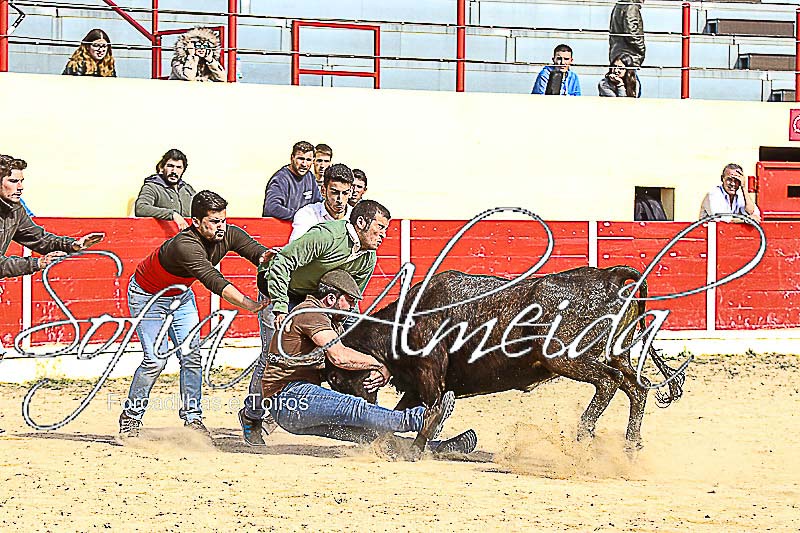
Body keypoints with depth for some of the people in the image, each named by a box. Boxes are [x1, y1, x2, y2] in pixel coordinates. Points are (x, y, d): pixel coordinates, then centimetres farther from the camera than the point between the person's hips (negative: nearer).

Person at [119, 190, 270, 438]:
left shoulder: (230, 234, -20)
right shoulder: (185, 245, -41)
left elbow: (257, 251, -25)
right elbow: (214, 282, -49)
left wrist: (266, 257, -51)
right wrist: (250, 305, -57)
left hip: (180, 296, 6)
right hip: (147, 297, -6)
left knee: (191, 356, -5)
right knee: (156, 360, -11)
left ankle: (193, 417, 4)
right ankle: (130, 417, 4)